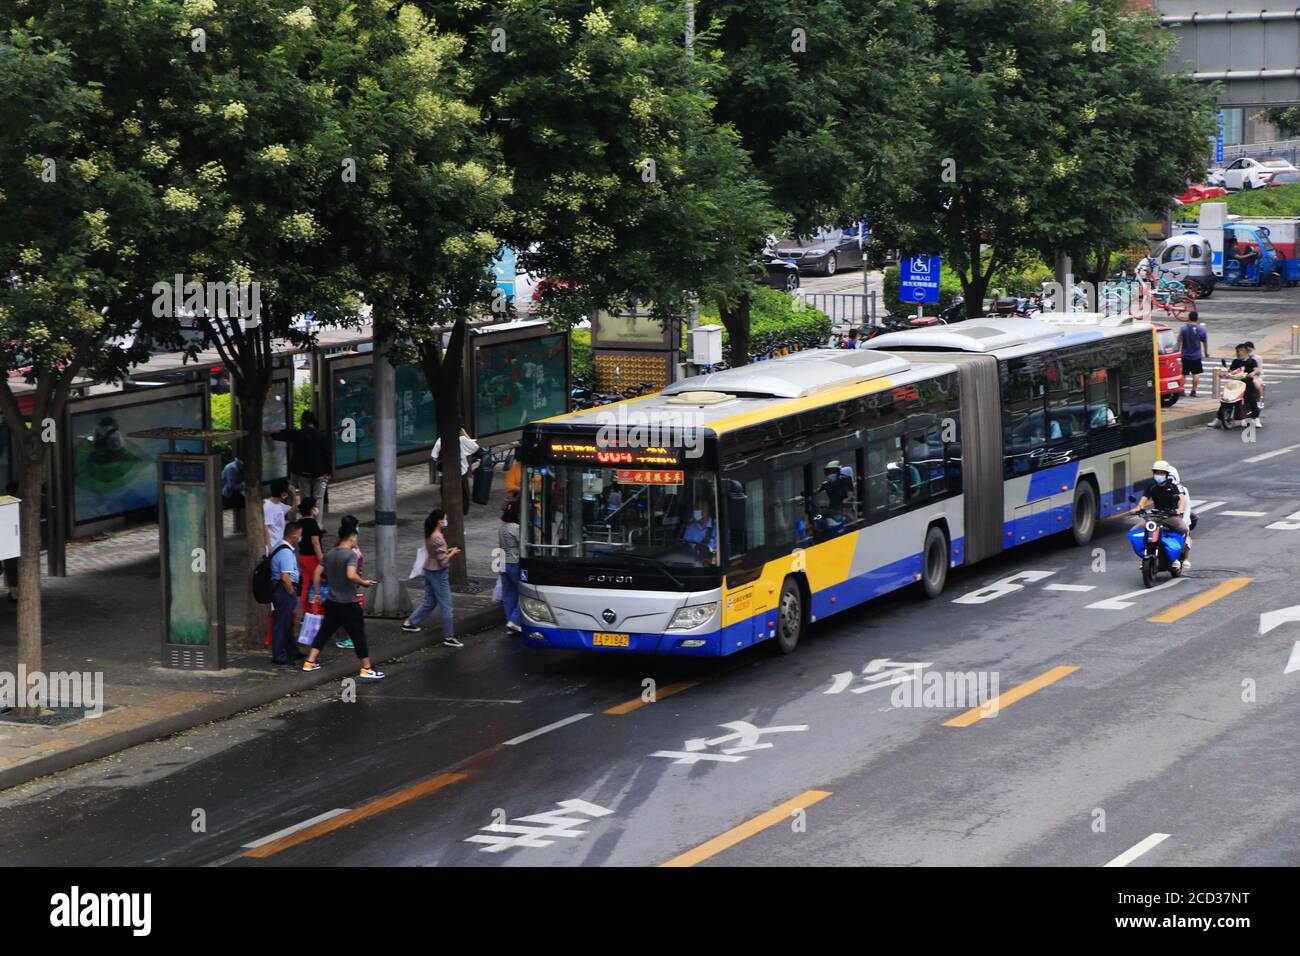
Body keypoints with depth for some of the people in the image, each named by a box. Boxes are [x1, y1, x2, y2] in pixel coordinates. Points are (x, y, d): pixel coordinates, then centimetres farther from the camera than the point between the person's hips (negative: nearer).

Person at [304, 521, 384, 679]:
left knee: (324, 632, 15)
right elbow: (351, 575, -30)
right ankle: (366, 669, 7)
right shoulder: (351, 554, -17)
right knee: (358, 635, 2)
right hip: (349, 604, -7)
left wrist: (317, 593, 17)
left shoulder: (329, 553, 5)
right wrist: (364, 583, -14)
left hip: (332, 602, 7)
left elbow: (317, 573, 8)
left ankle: (309, 662, 15)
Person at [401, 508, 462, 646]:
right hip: (439, 573, -9)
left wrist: (447, 551, 6)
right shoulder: (438, 538, -23)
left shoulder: (429, 535, 5)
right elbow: (443, 561, -23)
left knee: (429, 601, 23)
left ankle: (409, 622, 29)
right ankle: (449, 637, 4)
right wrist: (452, 553, -7)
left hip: (429, 571, 9)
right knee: (446, 606, -1)